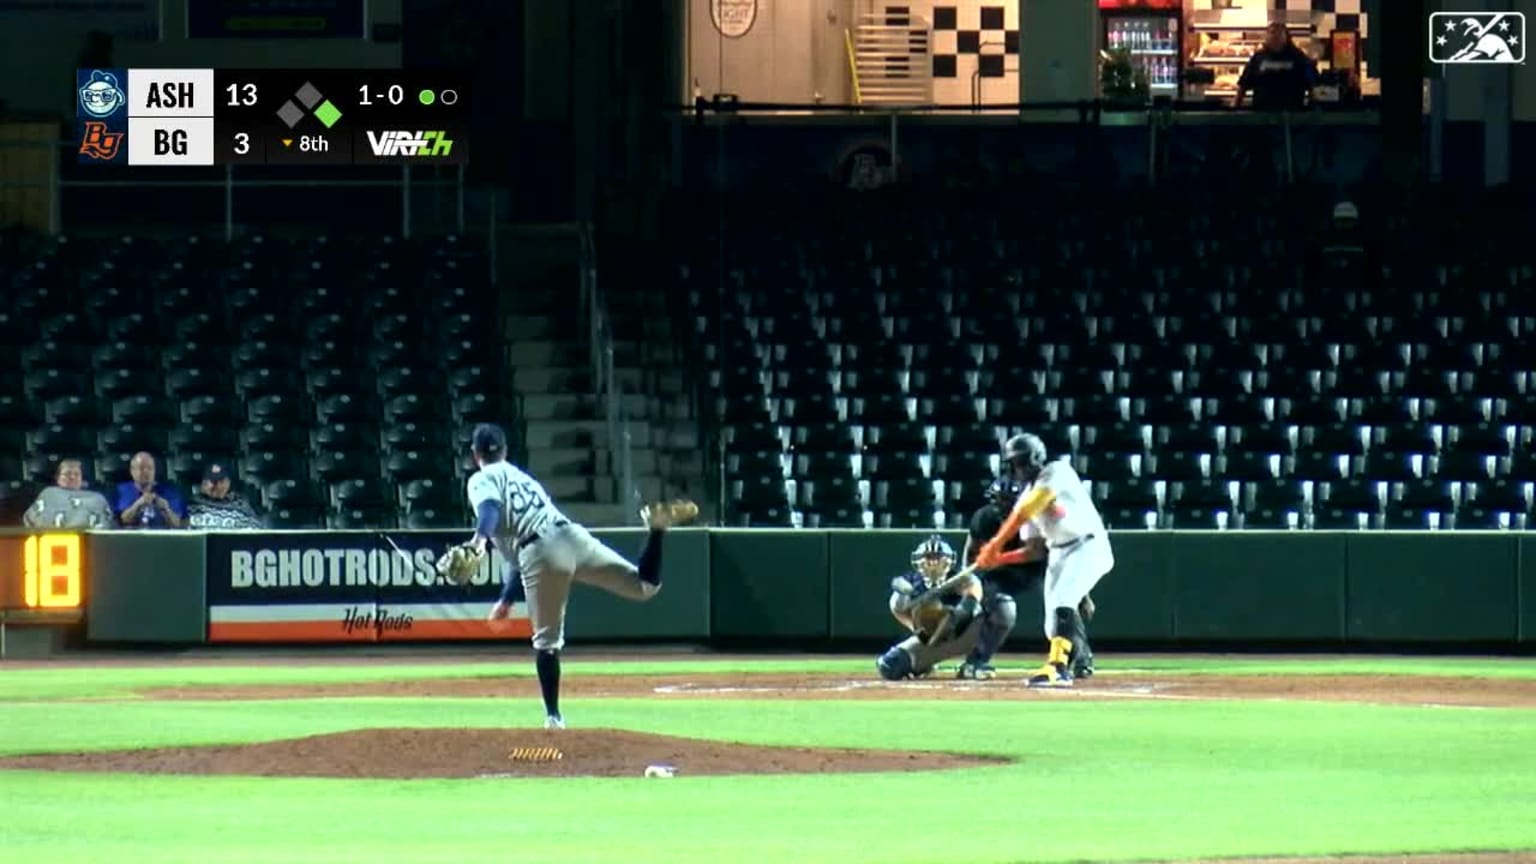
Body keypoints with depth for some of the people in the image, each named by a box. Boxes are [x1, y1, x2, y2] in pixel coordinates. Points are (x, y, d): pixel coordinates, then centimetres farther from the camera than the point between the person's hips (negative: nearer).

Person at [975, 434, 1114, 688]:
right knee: (1054, 626, 6)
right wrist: (999, 558, -3)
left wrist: (995, 545, -24)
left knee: (1063, 603, -27)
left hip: (1088, 547, -8)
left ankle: (1057, 667, -35)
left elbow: (1024, 512, -21)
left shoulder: (1057, 472, -10)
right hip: (1057, 555, 8)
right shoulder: (1026, 496, 12)